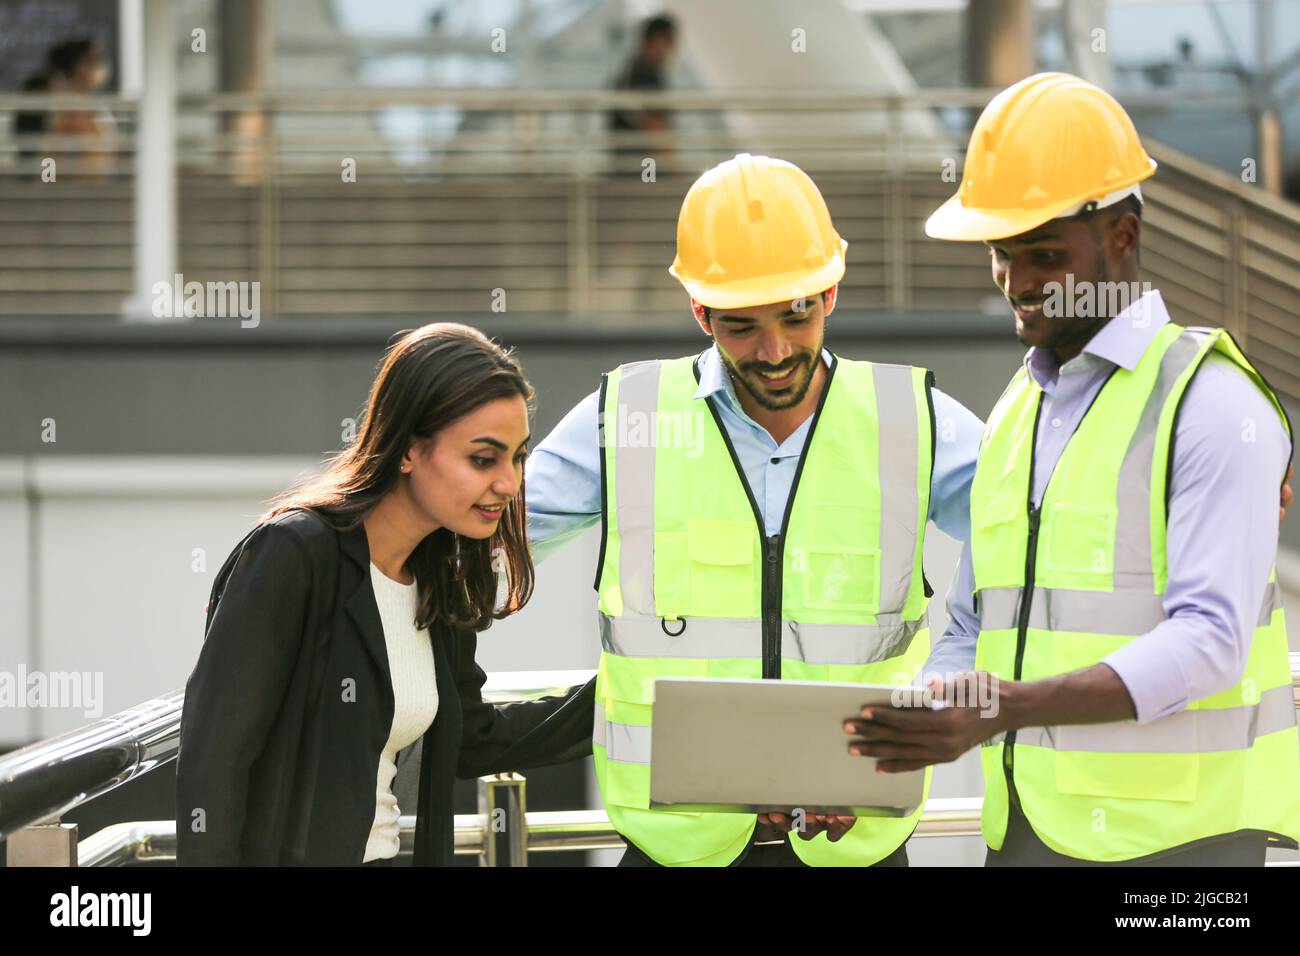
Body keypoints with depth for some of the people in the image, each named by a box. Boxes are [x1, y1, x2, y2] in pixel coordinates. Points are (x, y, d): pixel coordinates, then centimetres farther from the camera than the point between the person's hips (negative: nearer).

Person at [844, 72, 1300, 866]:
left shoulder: (1211, 403, -6)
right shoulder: (1016, 415, 18)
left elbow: (1209, 639, -16)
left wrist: (1013, 706, -27)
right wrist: (889, 737, 0)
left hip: (1175, 831, -7)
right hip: (1026, 831, 7)